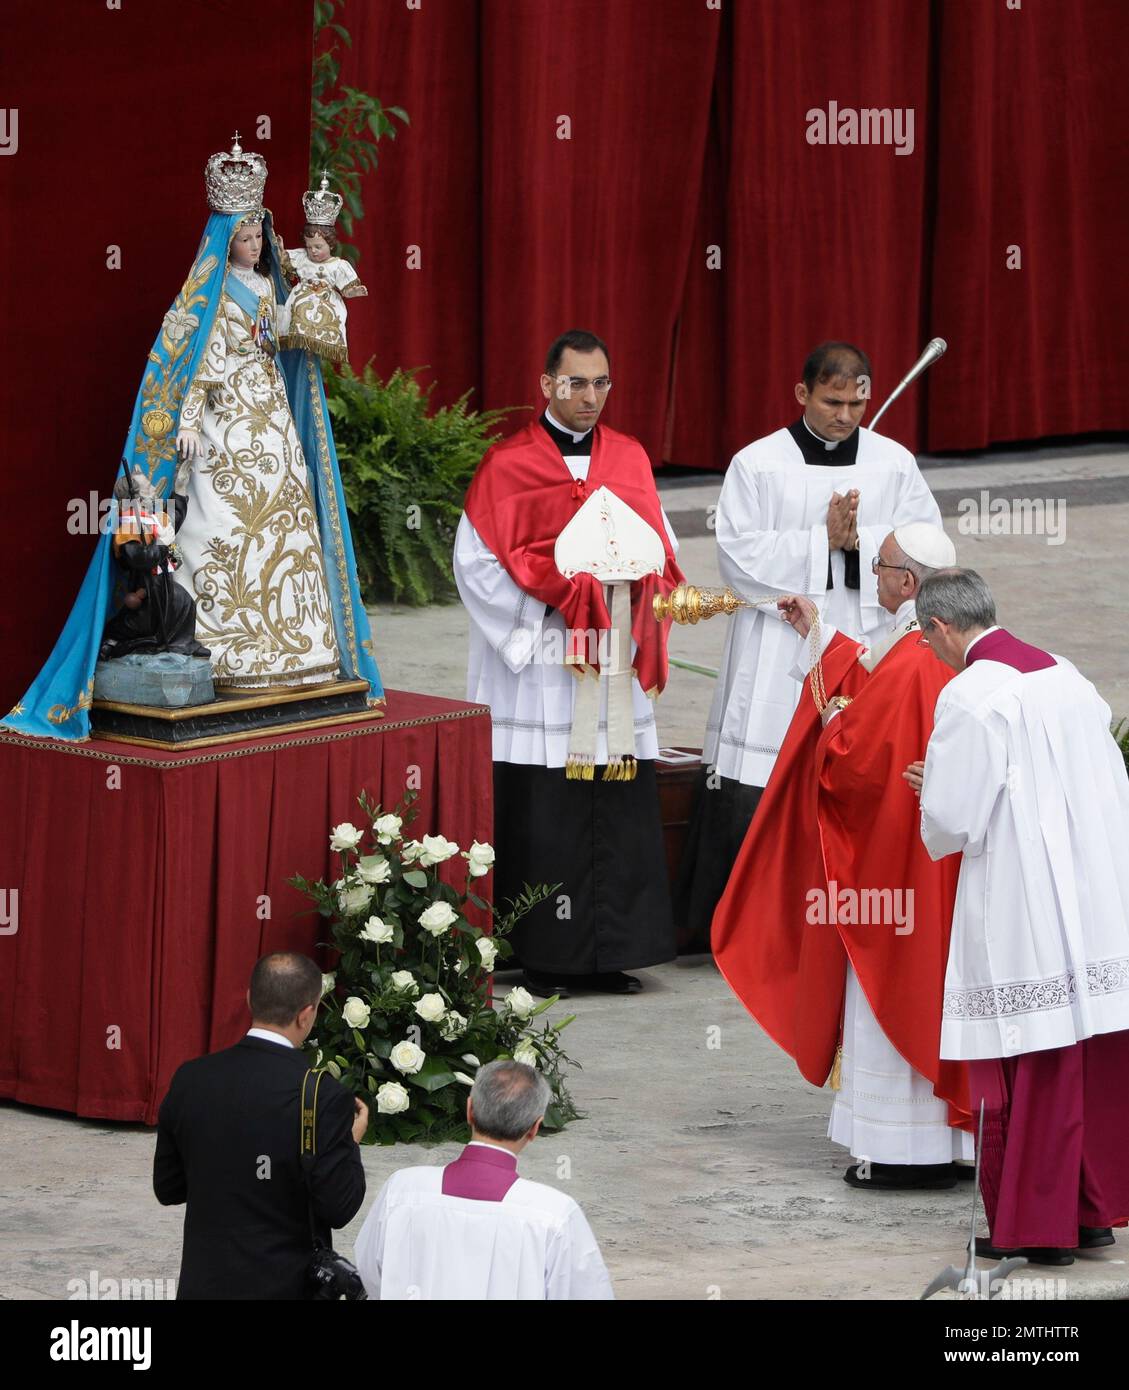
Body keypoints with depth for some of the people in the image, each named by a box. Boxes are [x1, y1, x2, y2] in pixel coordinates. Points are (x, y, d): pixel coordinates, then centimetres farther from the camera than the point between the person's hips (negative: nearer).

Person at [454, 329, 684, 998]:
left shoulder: (630, 459, 13)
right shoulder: (509, 464, -1)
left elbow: (662, 547, 16)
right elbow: (477, 563, -6)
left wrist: (633, 573, -6)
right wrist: (561, 588, -13)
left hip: (616, 665, 5)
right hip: (541, 667, -5)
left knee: (620, 815, 2)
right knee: (543, 813, -6)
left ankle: (608, 953, 7)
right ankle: (546, 961, -2)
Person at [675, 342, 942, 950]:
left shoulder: (895, 464, 7)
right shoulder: (758, 464, 0)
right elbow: (740, 555, -7)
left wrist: (858, 540, -12)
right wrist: (822, 540, -13)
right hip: (777, 654, -2)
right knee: (761, 793, -5)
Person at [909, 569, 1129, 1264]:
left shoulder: (970, 696, -13)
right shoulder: (1066, 674, 9)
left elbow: (952, 820, -15)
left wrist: (935, 786, 9)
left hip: (1026, 916, -7)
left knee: (1033, 1070, 1)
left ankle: (1036, 1225, 6)